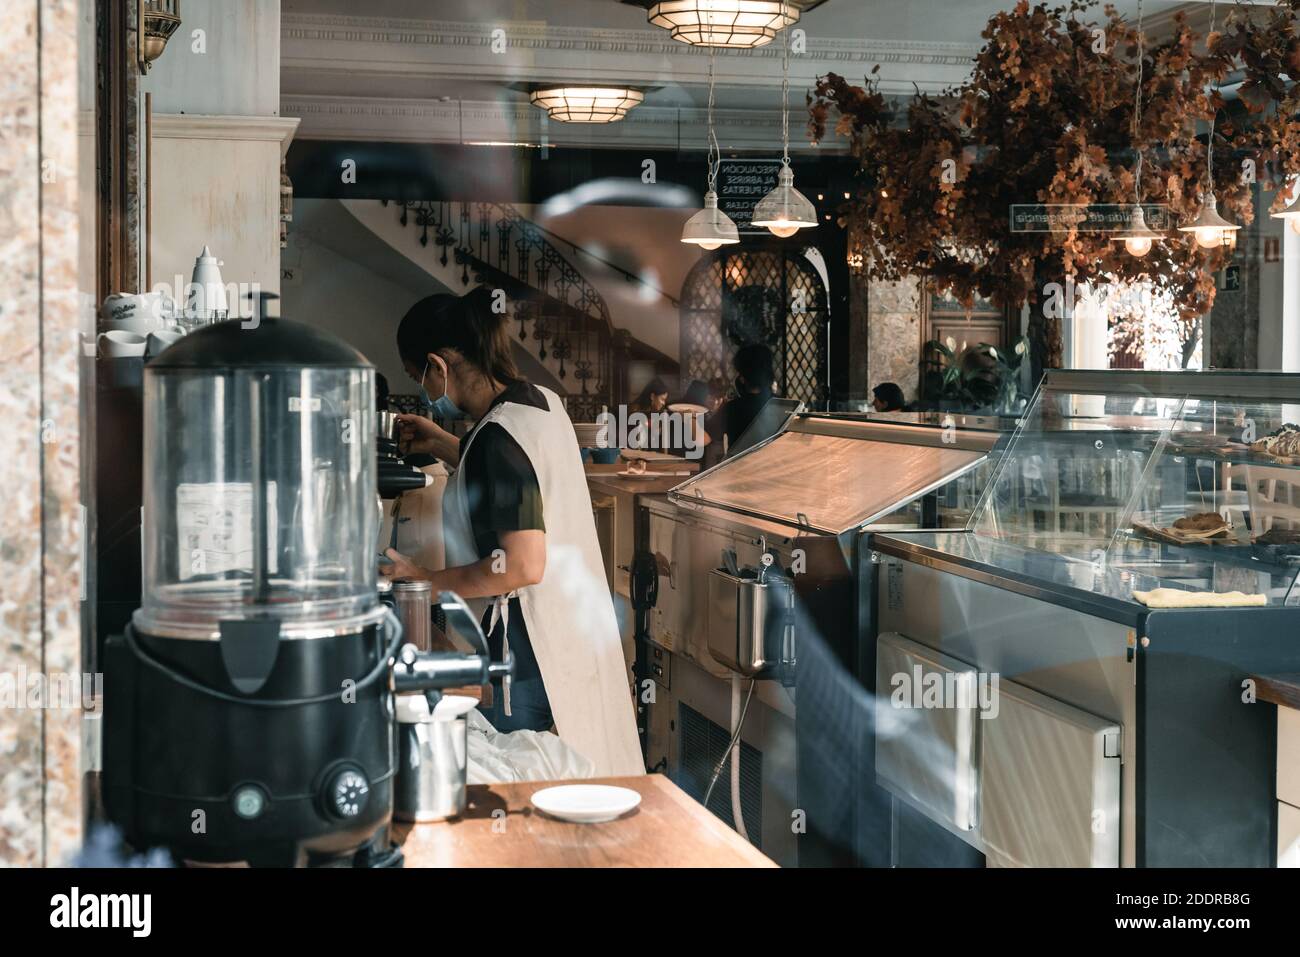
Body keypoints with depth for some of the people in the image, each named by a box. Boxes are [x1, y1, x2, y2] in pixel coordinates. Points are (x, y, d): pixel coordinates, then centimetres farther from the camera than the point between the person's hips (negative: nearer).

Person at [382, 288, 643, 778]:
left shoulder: (498, 438, -22)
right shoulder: (542, 402, 6)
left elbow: (523, 566, -26)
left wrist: (428, 582, -16)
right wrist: (444, 445, 28)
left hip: (529, 649, -10)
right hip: (576, 627, 10)